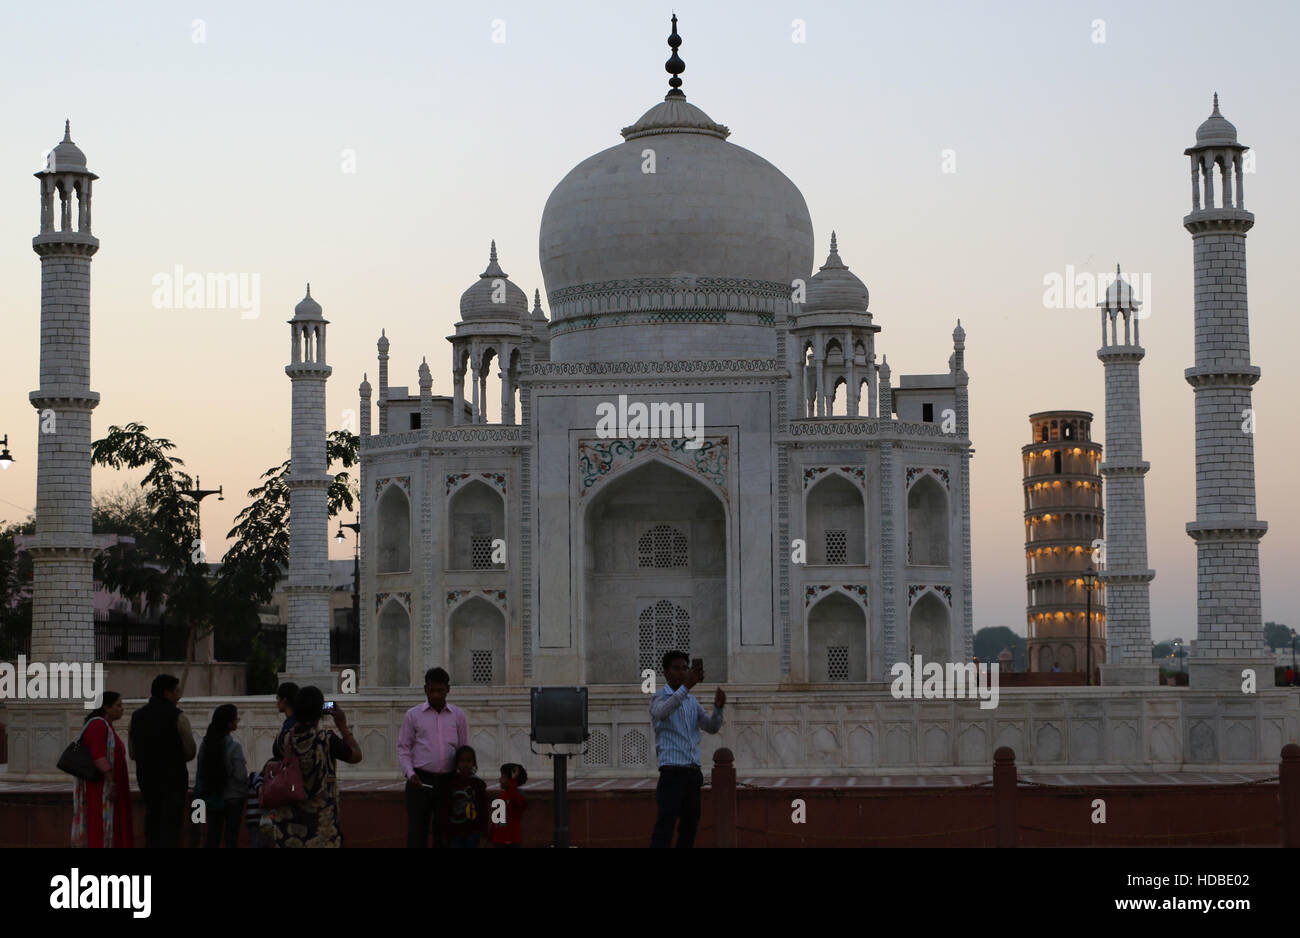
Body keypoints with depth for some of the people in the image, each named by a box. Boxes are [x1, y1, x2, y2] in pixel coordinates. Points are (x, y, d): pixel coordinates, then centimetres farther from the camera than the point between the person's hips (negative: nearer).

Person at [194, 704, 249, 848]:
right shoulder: (234, 746, -17)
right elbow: (240, 775, -16)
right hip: (233, 797, -5)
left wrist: (199, 794, 14)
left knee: (212, 836, 10)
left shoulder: (205, 744, -2)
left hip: (211, 797, 5)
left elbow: (199, 772, 4)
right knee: (231, 836, 3)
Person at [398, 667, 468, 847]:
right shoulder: (413, 715, 5)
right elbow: (403, 748, 4)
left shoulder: (458, 715, 9)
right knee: (417, 833, -5)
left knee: (444, 833, 6)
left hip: (448, 781, 2)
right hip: (420, 780, -2)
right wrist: (410, 773, -11)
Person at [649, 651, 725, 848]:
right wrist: (687, 686, -38)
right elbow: (663, 712, -26)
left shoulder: (692, 702, 19)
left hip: (693, 772, 7)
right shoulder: (659, 698, -2)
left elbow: (712, 727, 12)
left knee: (690, 826, 9)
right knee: (665, 827, -15)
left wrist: (718, 707, -10)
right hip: (672, 771, -7)